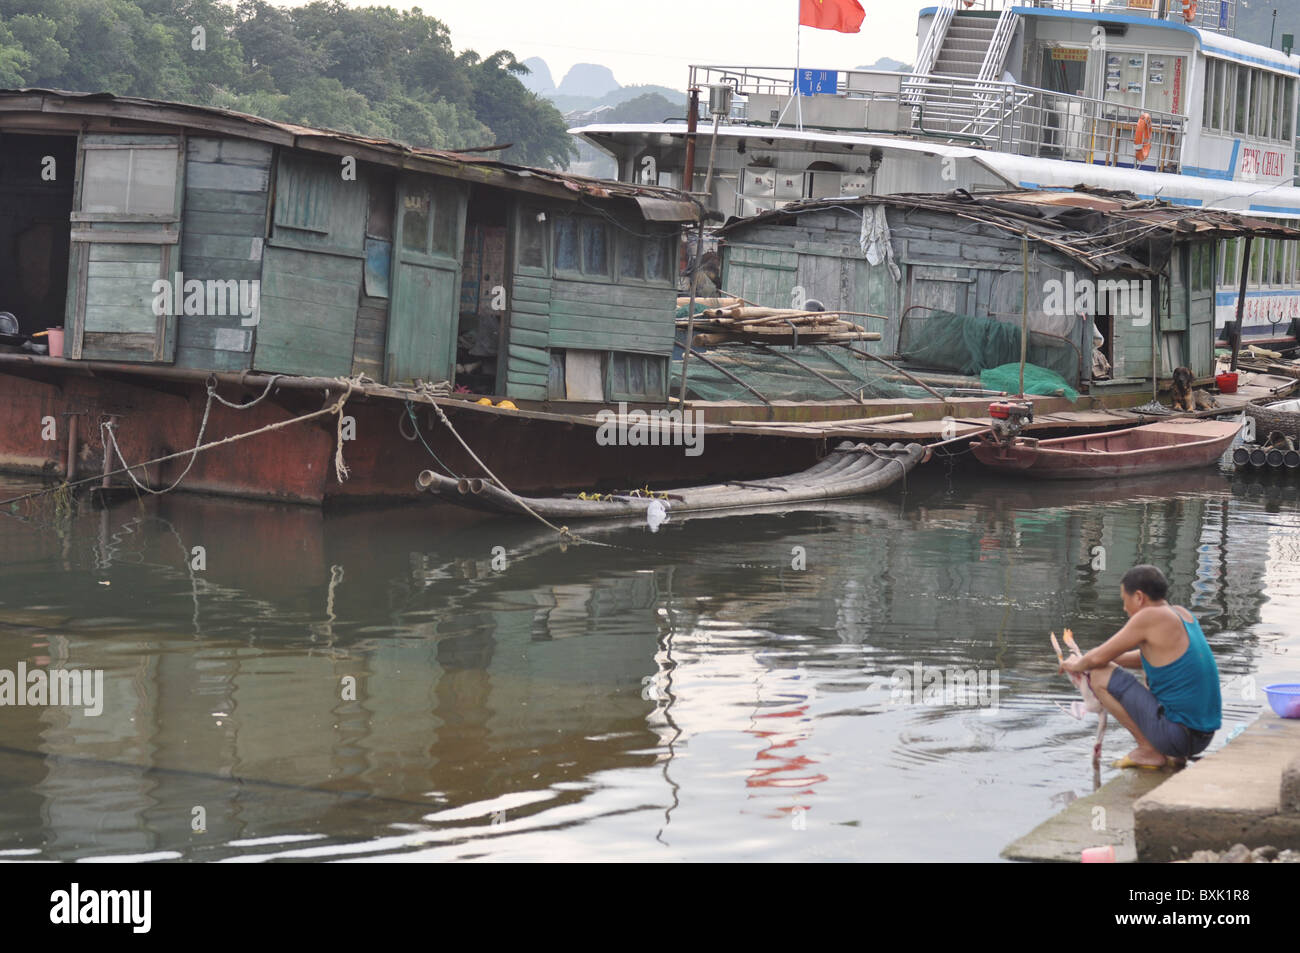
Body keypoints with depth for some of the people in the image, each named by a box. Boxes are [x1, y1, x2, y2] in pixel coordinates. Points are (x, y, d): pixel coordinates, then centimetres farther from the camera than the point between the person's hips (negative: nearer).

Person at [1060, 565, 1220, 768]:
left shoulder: (1150, 616, -12)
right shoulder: (1183, 614, 12)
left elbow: (1098, 658, -6)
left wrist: (1076, 665, 15)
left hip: (1177, 733, -9)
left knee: (1098, 674, -4)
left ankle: (1149, 751, -3)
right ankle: (1174, 755, 16)